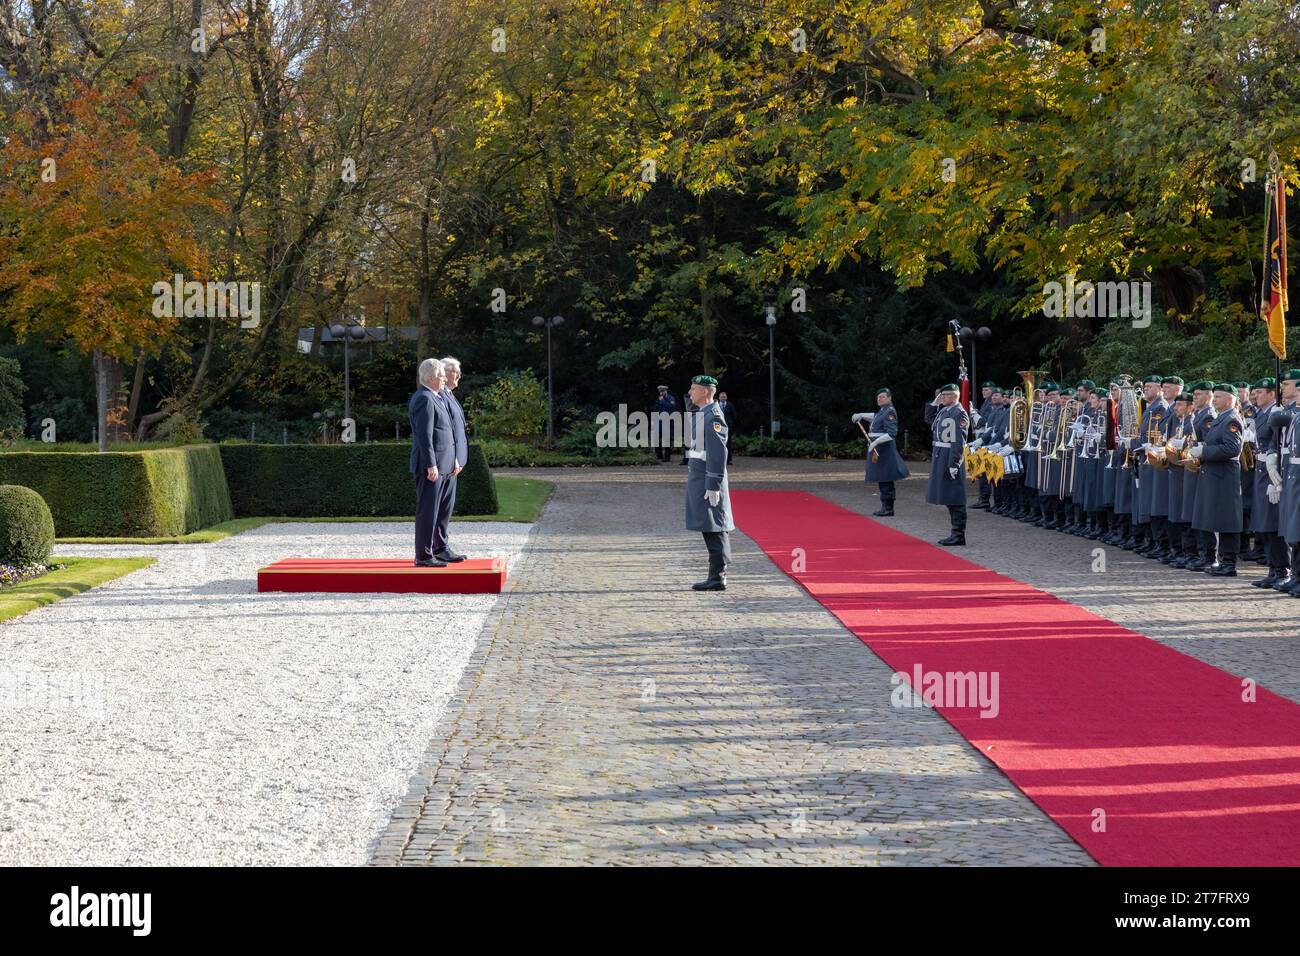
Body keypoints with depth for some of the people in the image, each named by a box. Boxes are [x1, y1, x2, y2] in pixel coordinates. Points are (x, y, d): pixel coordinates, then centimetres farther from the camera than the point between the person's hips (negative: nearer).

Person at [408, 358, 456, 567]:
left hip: (438, 465, 11)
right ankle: (423, 556, -5)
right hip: (431, 465, -11)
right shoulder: (424, 399, -14)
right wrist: (431, 465, -22)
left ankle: (427, 552, 20)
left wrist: (451, 460, 23)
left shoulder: (433, 398, 18)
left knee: (431, 511, 14)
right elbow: (424, 435, -20)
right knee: (427, 511, -7)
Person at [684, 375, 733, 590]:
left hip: (708, 480, -10)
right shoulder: (703, 415, 16)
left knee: (713, 528, -8)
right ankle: (716, 576, 14)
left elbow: (718, 454, -20)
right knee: (711, 529, 11)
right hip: (699, 477, 10)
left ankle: (717, 578, -6)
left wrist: (713, 487, -21)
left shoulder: (713, 417, -15)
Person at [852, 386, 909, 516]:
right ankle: (885, 507, 20)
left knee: (885, 479, -7)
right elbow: (874, 417, 38)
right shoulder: (883, 410, 14)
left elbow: (892, 433, -22)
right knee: (882, 478, 14)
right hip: (878, 449, 10)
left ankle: (888, 509, -4)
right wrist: (861, 415, 25)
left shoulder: (890, 412, -14)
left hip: (884, 448, -10)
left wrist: (875, 442, -25)